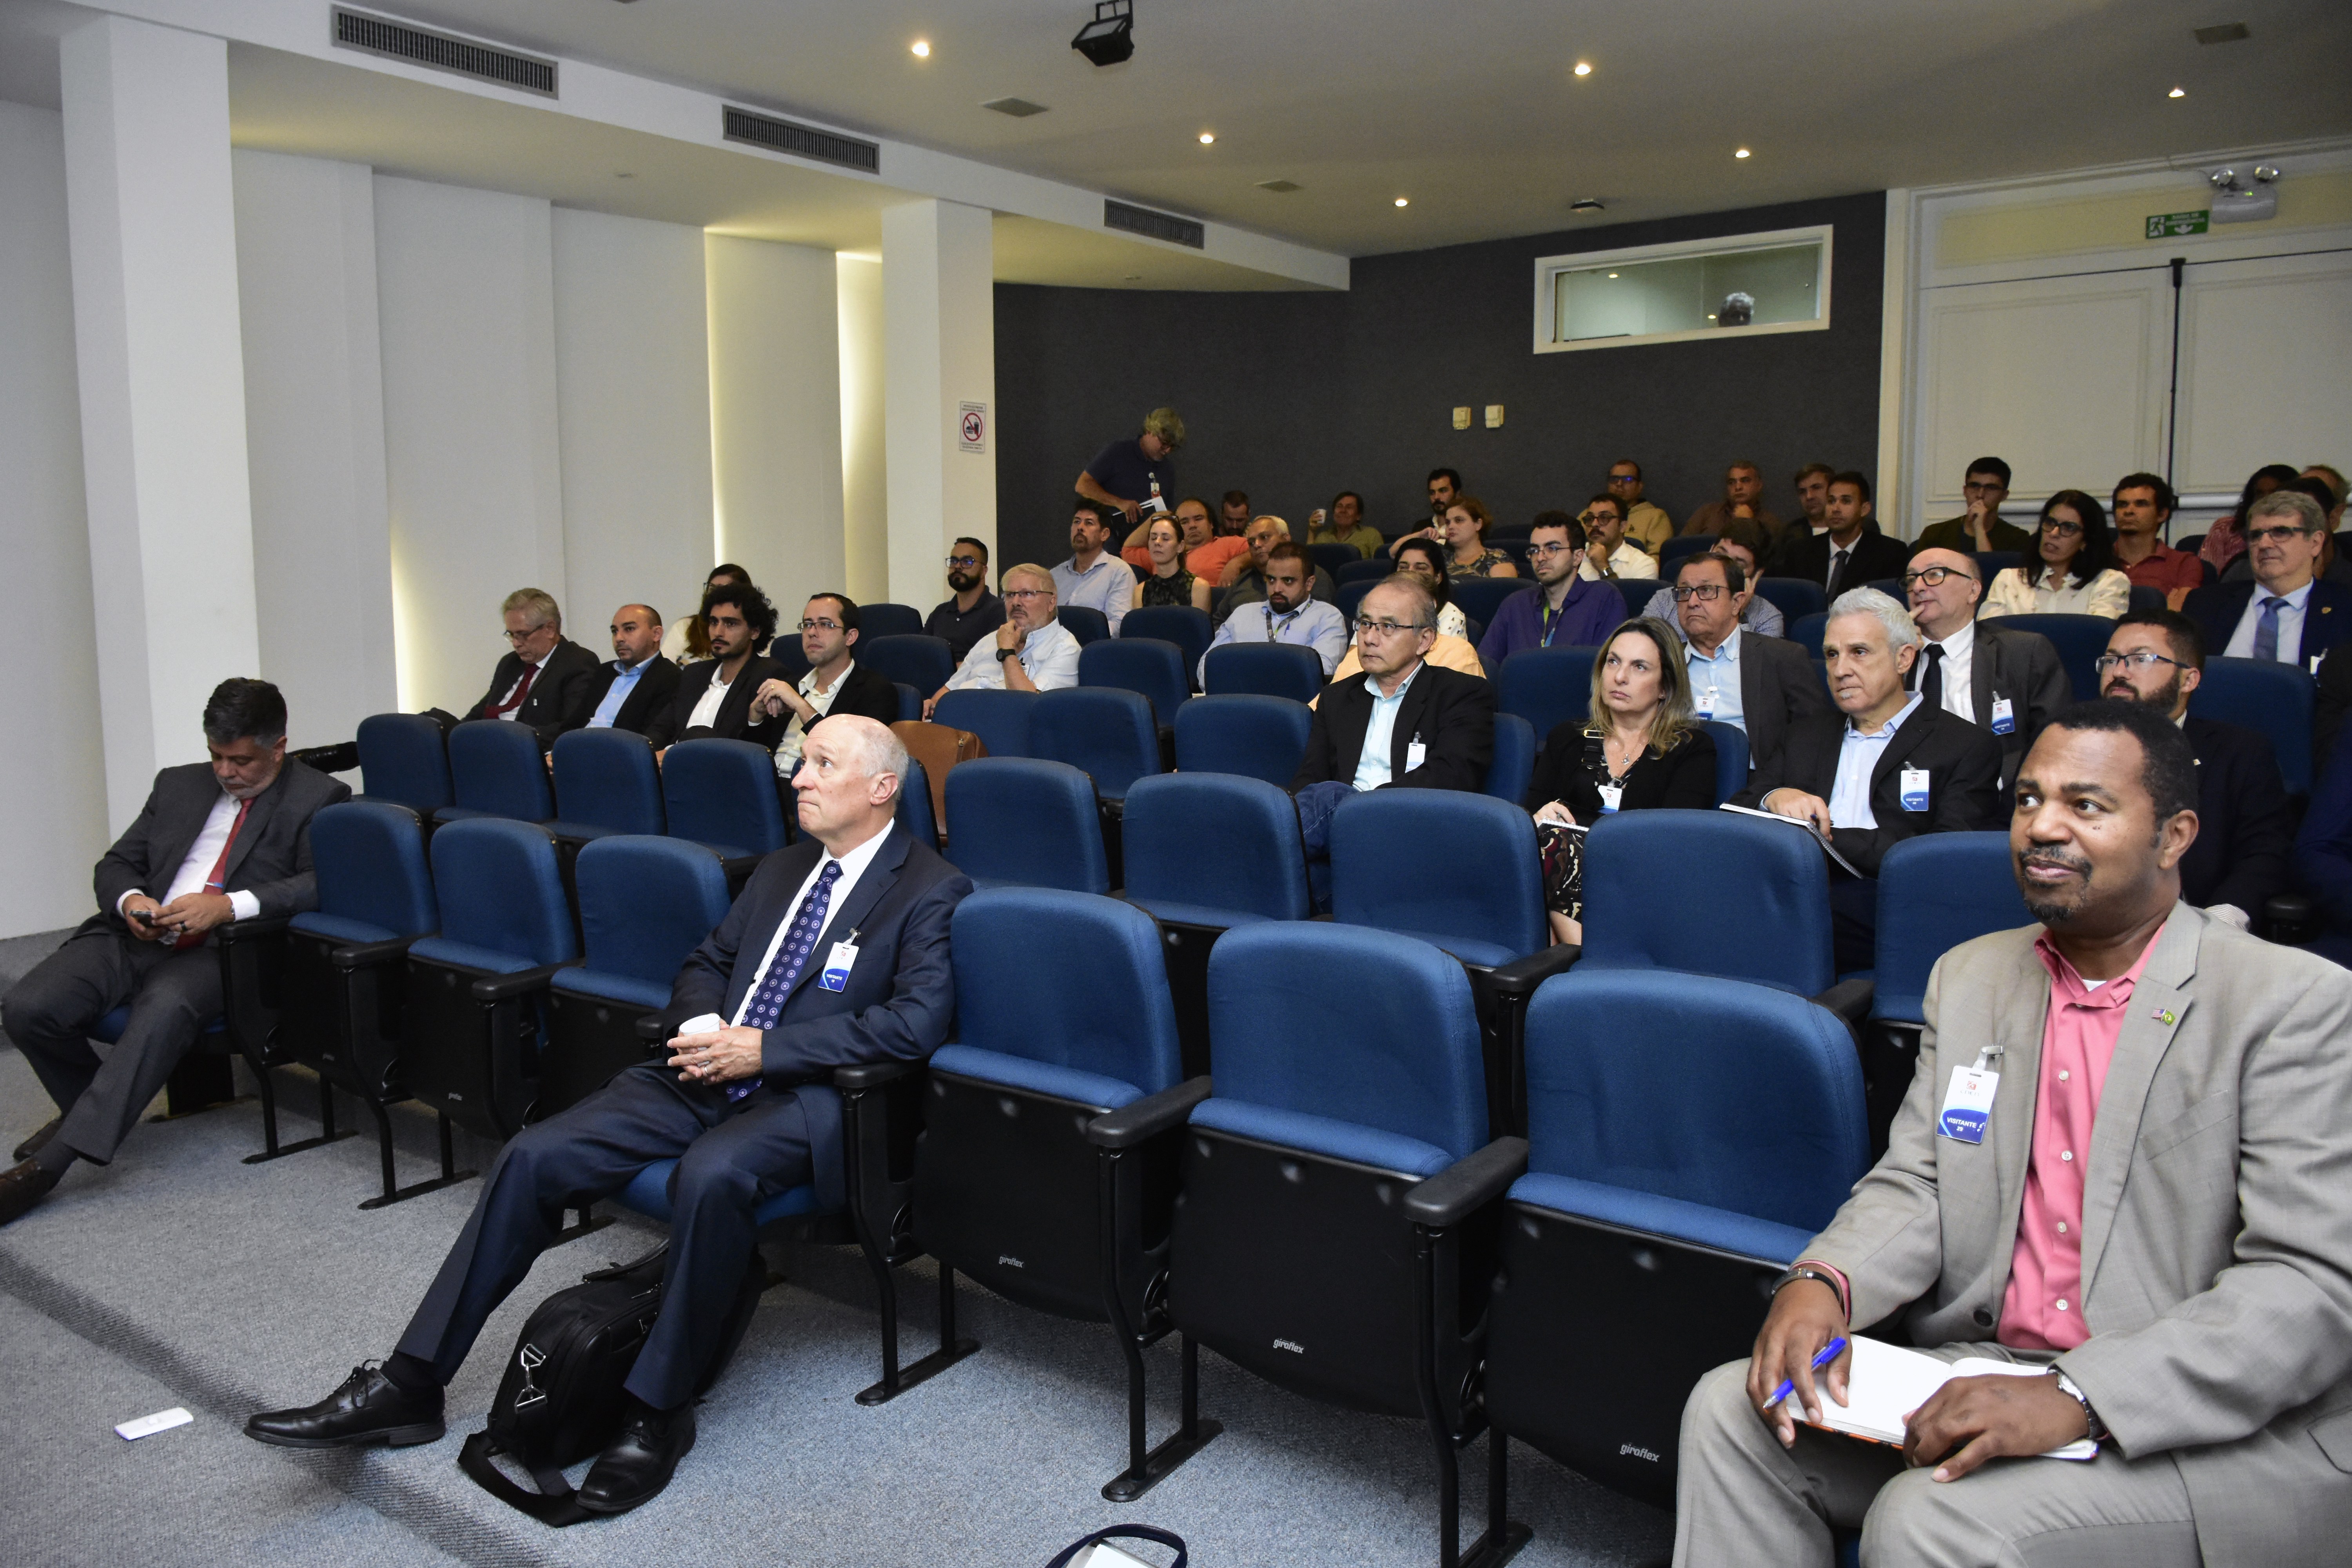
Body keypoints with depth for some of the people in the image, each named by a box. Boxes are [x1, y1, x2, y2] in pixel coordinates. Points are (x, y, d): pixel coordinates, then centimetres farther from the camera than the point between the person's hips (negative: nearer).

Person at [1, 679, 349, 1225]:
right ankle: (87, 1103, 13)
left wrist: (228, 906, -22)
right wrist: (129, 899, -3)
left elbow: (324, 881, -11)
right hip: (133, 937, 6)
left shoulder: (317, 799, 3)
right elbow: (117, 863, 22)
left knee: (165, 1008, -37)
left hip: (217, 952, -5)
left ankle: (50, 1161, -30)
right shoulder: (178, 784, 21)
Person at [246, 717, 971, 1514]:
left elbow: (918, 1022, -18)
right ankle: (410, 1385, 0)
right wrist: (700, 1025, 0)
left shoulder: (932, 891, -5)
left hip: (800, 1096, -7)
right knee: (533, 1155, -9)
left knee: (713, 1174, -37)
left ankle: (657, 1412, -18)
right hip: (704, 1074, 7)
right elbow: (703, 964, 25)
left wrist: (763, 1050, -18)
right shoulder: (782, 868, 20)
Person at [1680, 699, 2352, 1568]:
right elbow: (1912, 1189, 7)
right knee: (1731, 1411, -12)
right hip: (1984, 1368, 6)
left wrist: (2076, 1398, -28)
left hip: (2229, 1431, -5)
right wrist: (1821, 1283, -16)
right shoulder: (1970, 976, 10)